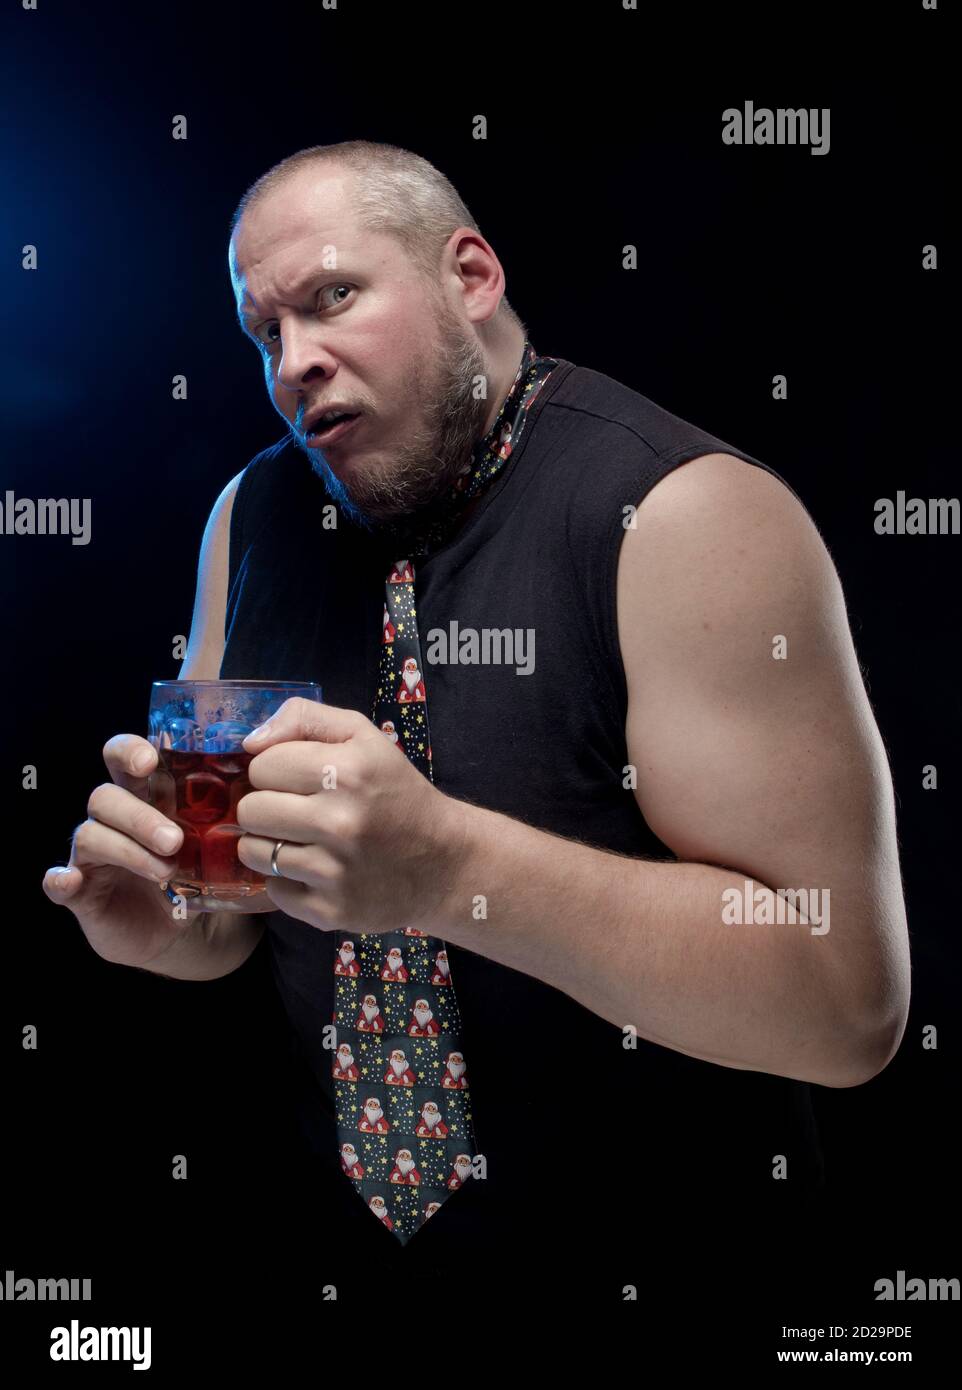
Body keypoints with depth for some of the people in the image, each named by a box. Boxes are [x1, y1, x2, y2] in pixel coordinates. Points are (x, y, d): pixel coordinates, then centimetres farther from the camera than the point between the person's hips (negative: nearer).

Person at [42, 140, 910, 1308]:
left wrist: (445, 869, -35)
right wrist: (164, 916, -19)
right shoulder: (254, 514, -3)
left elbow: (849, 1004, -26)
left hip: (659, 1268, -4)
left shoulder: (685, 514, -22)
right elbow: (243, 916, 4)